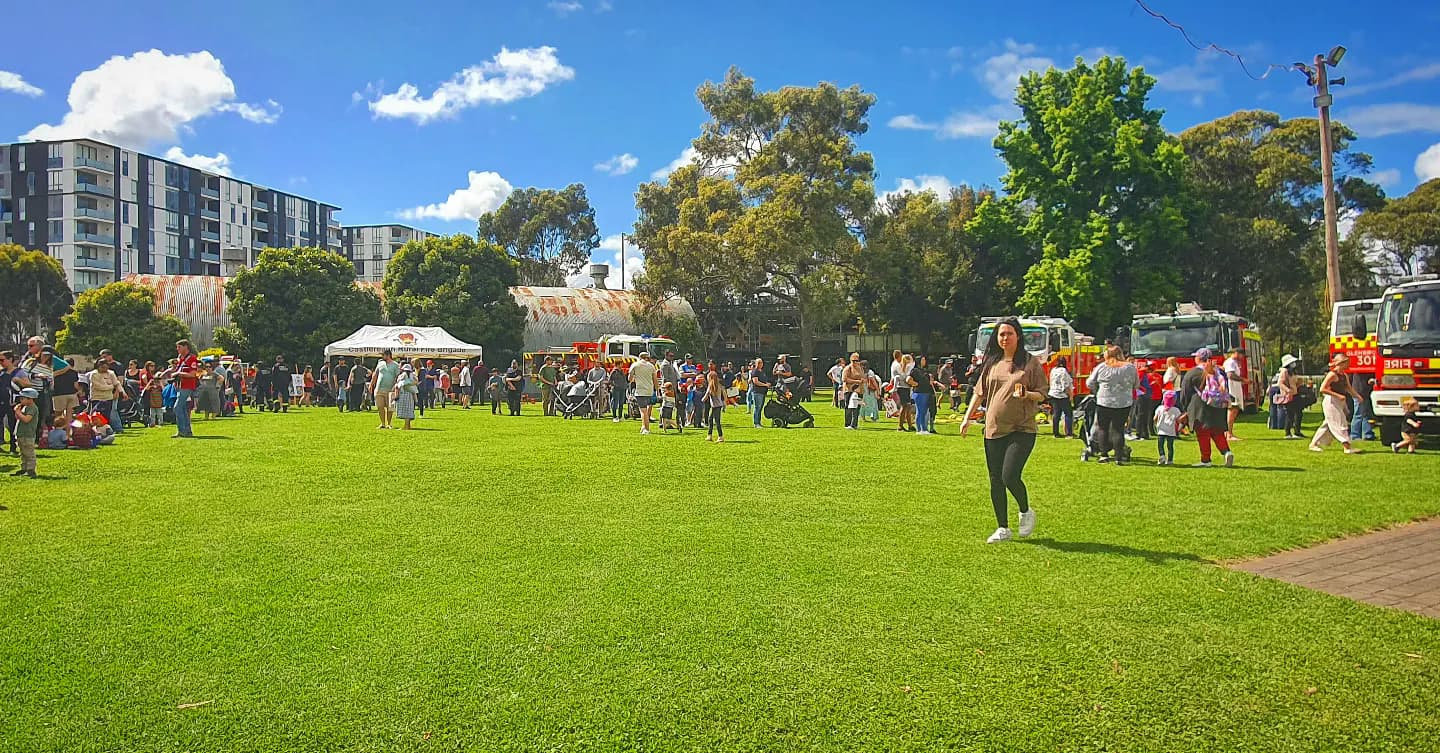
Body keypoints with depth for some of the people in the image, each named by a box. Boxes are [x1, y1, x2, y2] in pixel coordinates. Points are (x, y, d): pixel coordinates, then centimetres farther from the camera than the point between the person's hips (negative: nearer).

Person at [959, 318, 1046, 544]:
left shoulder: (1031, 362, -1)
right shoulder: (991, 363, 11)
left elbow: (1042, 394, 0)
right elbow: (979, 393, 17)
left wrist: (1026, 394, -20)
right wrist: (967, 417, 11)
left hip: (1021, 430, -5)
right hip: (993, 430, 5)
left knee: (1010, 476, -16)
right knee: (995, 481, 6)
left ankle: (1025, 512, 14)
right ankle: (1003, 529, 18)